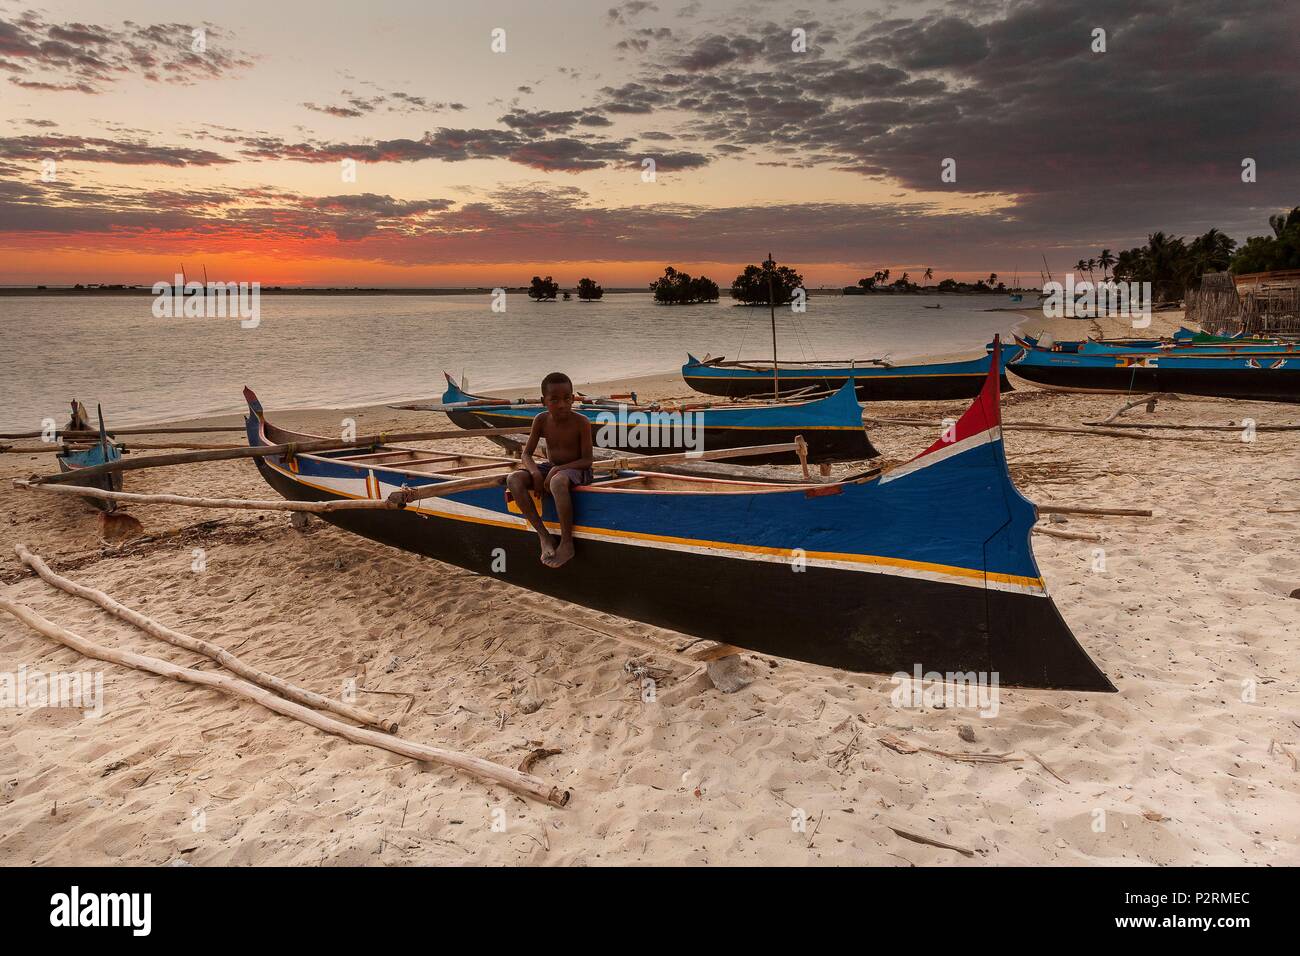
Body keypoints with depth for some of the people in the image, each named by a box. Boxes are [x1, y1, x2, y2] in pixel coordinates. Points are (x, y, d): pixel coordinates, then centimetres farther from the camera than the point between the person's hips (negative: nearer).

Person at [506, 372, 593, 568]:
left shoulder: (581, 422, -15)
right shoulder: (541, 420, -3)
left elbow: (587, 460, -15)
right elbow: (526, 454, -1)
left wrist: (558, 469, -27)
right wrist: (535, 472, -23)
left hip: (576, 469, -5)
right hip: (550, 468, 6)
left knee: (557, 481, -41)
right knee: (514, 479, -21)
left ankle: (567, 544, -31)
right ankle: (544, 536, -21)